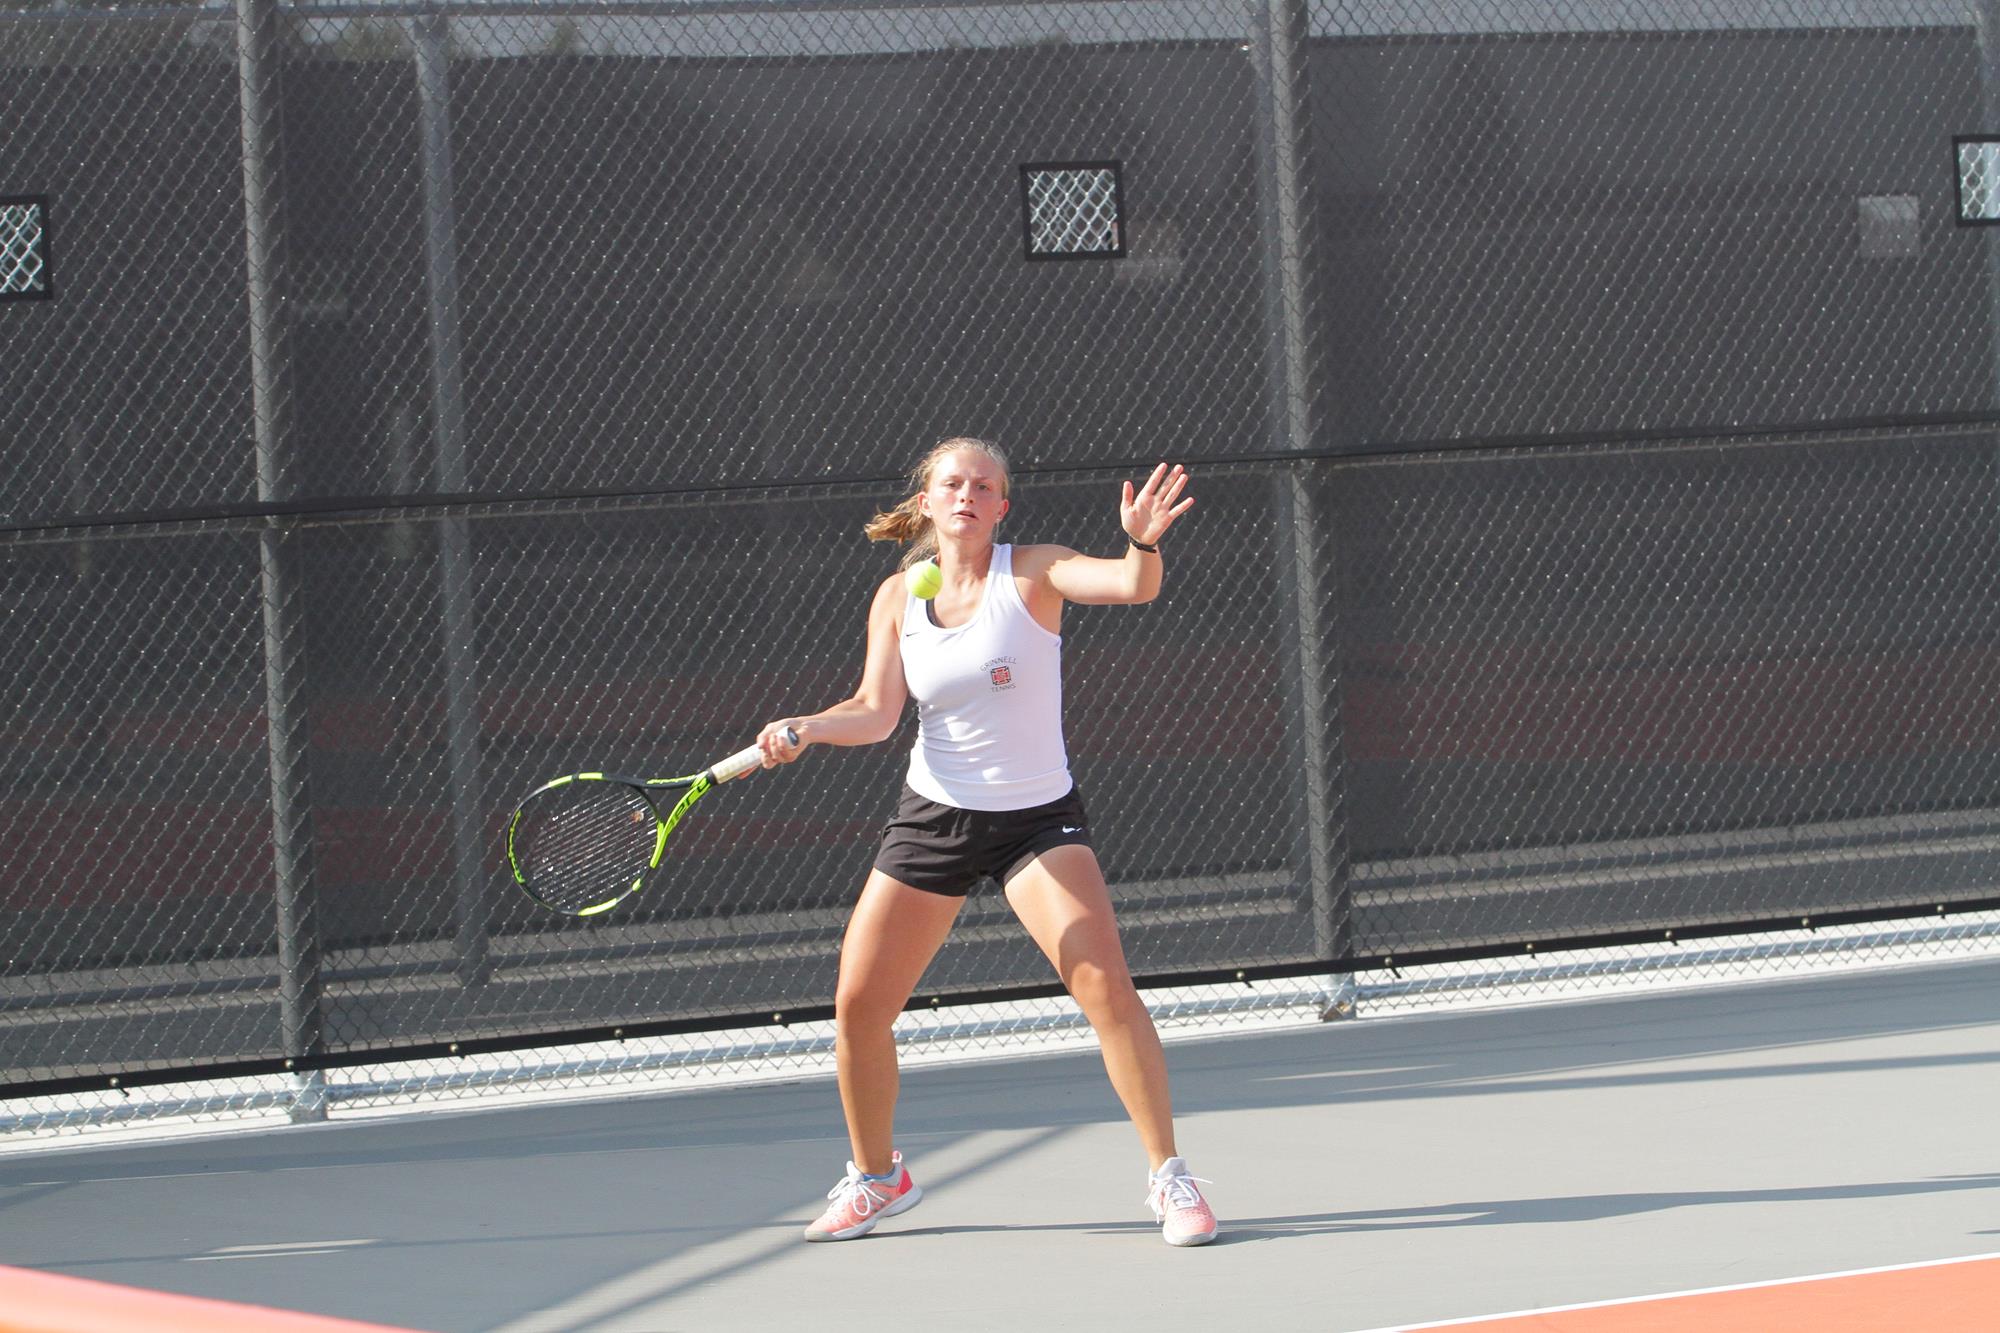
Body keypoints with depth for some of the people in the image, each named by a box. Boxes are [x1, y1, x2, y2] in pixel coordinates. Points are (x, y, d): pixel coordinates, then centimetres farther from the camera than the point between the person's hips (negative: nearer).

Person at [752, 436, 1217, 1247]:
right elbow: (876, 714, -1)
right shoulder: (897, 599, 2)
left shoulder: (1033, 575, -8)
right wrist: (806, 730, -20)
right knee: (858, 1006, 1)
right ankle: (876, 1178, 25)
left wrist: (1142, 542, -46)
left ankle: (1170, 1179, -12)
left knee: (1103, 983, -22)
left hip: (1038, 816, -3)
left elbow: (1133, 586, -25)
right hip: (933, 816, 3)